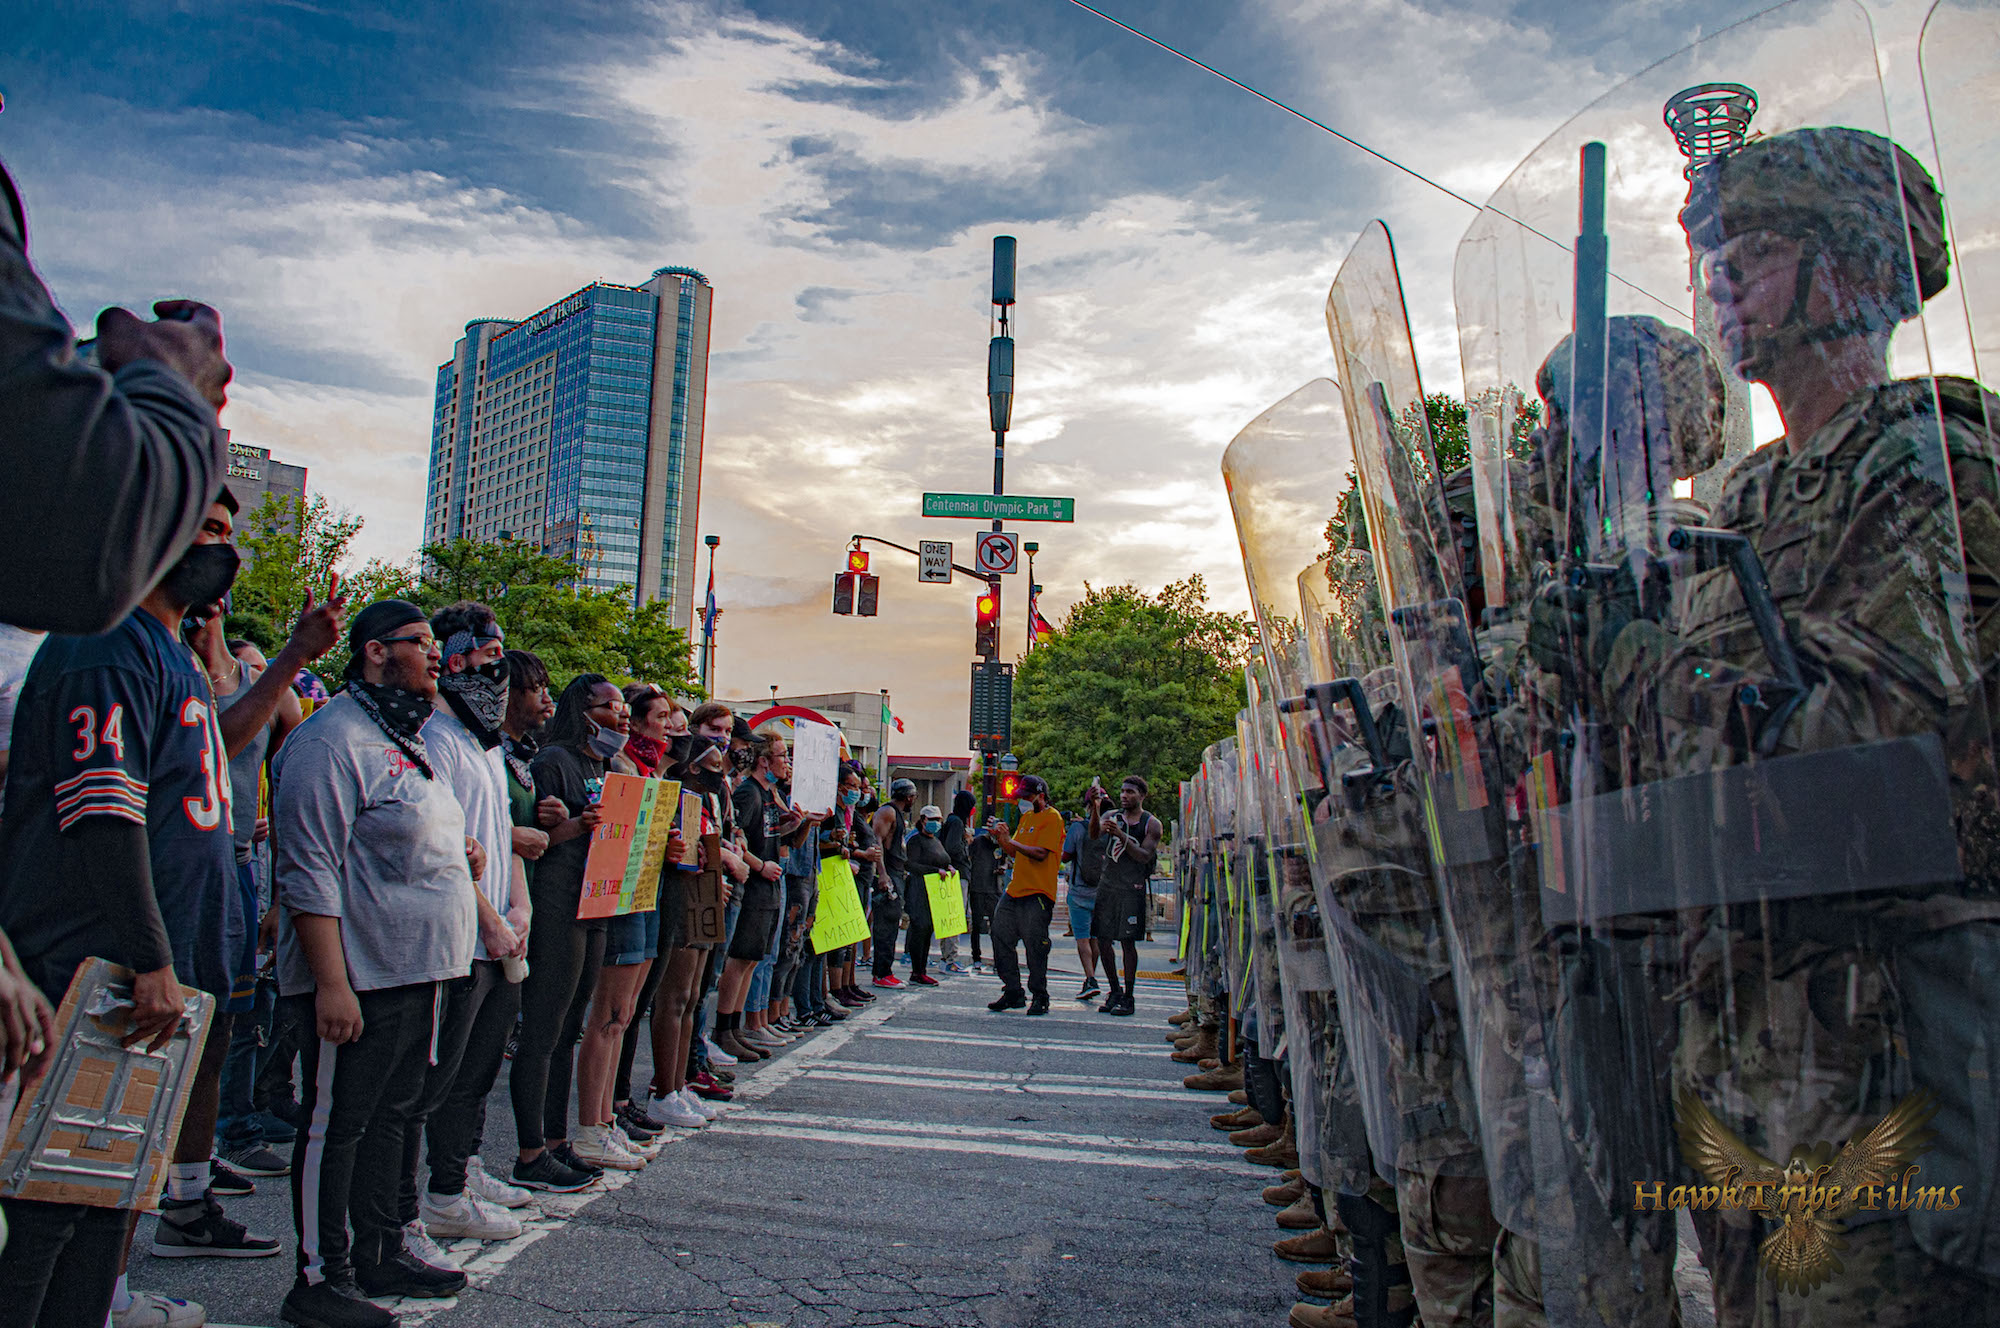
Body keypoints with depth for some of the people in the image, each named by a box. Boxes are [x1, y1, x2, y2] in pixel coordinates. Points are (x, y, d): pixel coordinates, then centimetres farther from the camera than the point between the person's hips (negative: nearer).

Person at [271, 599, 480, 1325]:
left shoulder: (407, 740, 17)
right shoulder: (333, 739, -15)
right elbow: (310, 873, -20)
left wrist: (464, 857, 9)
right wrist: (331, 983, -24)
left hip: (417, 970, 10)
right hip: (358, 977, -10)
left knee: (390, 1114, 17)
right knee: (335, 1125, 1)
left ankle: (381, 1255, 29)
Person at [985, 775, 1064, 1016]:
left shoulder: (1051, 817, -8)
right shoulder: (1026, 816, 19)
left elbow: (1041, 853, -19)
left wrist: (1010, 841, -17)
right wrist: (1000, 838, 5)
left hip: (1037, 894, -9)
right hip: (1015, 890, 9)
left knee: (1035, 946, -6)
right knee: (1001, 940, 7)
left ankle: (1040, 997, 5)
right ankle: (1012, 993, 16)